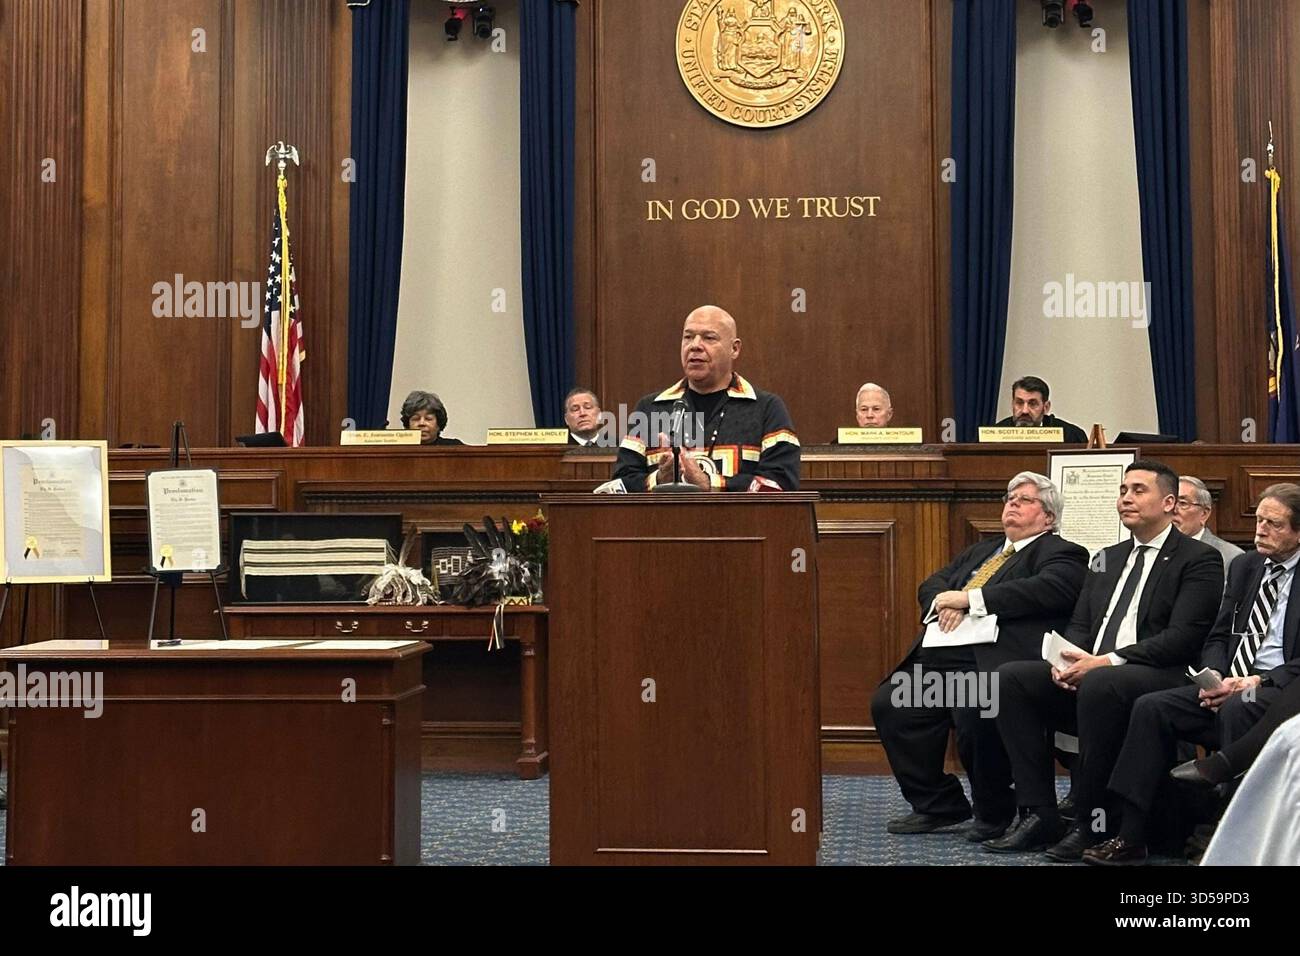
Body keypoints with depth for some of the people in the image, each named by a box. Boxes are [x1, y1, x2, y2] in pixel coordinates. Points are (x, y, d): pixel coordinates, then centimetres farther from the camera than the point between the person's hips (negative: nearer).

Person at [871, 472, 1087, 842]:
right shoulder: (981, 551, 31)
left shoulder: (1060, 554, 7)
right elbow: (932, 584, 24)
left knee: (975, 715, -34)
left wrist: (970, 598, -13)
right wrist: (944, 602, -3)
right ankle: (937, 804, 3)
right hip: (941, 656, 8)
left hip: (991, 661, -8)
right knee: (887, 703, -11)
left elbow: (1050, 589, -14)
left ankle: (995, 813, -8)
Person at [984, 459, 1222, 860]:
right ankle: (1040, 814, -16)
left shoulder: (1200, 559, 2)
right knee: (1010, 678, -15)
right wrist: (1067, 660, -5)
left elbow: (1183, 638, -10)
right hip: (1087, 673, 7)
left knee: (1099, 684, -38)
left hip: (1159, 678, -7)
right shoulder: (1108, 558, 24)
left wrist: (1109, 661, -19)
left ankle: (1090, 823, -25)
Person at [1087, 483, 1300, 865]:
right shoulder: (1244, 566, 18)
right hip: (1230, 681, 6)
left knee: (1237, 709, -38)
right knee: (1151, 707, -15)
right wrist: (1215, 677, -3)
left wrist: (1259, 682, -19)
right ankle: (1131, 839, -17)